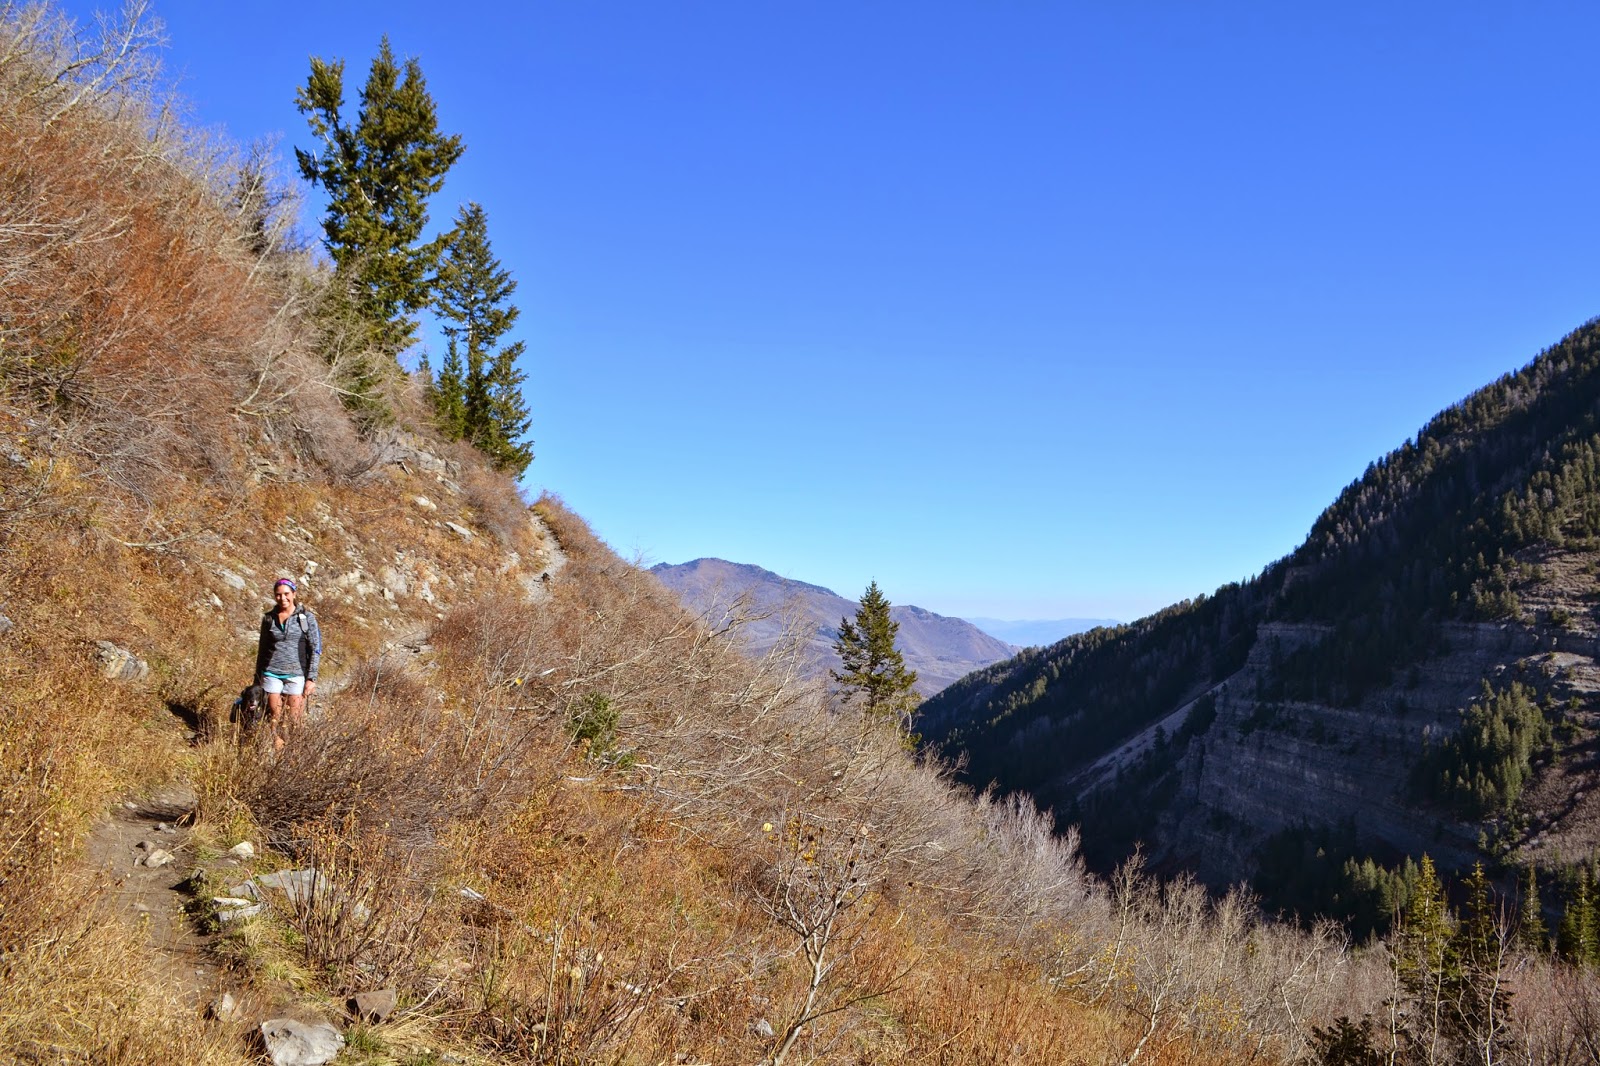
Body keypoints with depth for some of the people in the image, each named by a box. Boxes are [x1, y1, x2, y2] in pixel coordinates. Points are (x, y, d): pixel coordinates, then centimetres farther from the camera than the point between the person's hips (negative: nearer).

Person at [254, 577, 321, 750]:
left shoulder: (306, 618, -1)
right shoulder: (268, 618, 8)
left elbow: (316, 650, -2)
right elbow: (262, 649, 17)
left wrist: (311, 678, -8)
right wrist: (257, 678, 18)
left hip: (296, 674, -2)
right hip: (271, 673, 3)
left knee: (294, 719, -3)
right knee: (274, 716, 2)